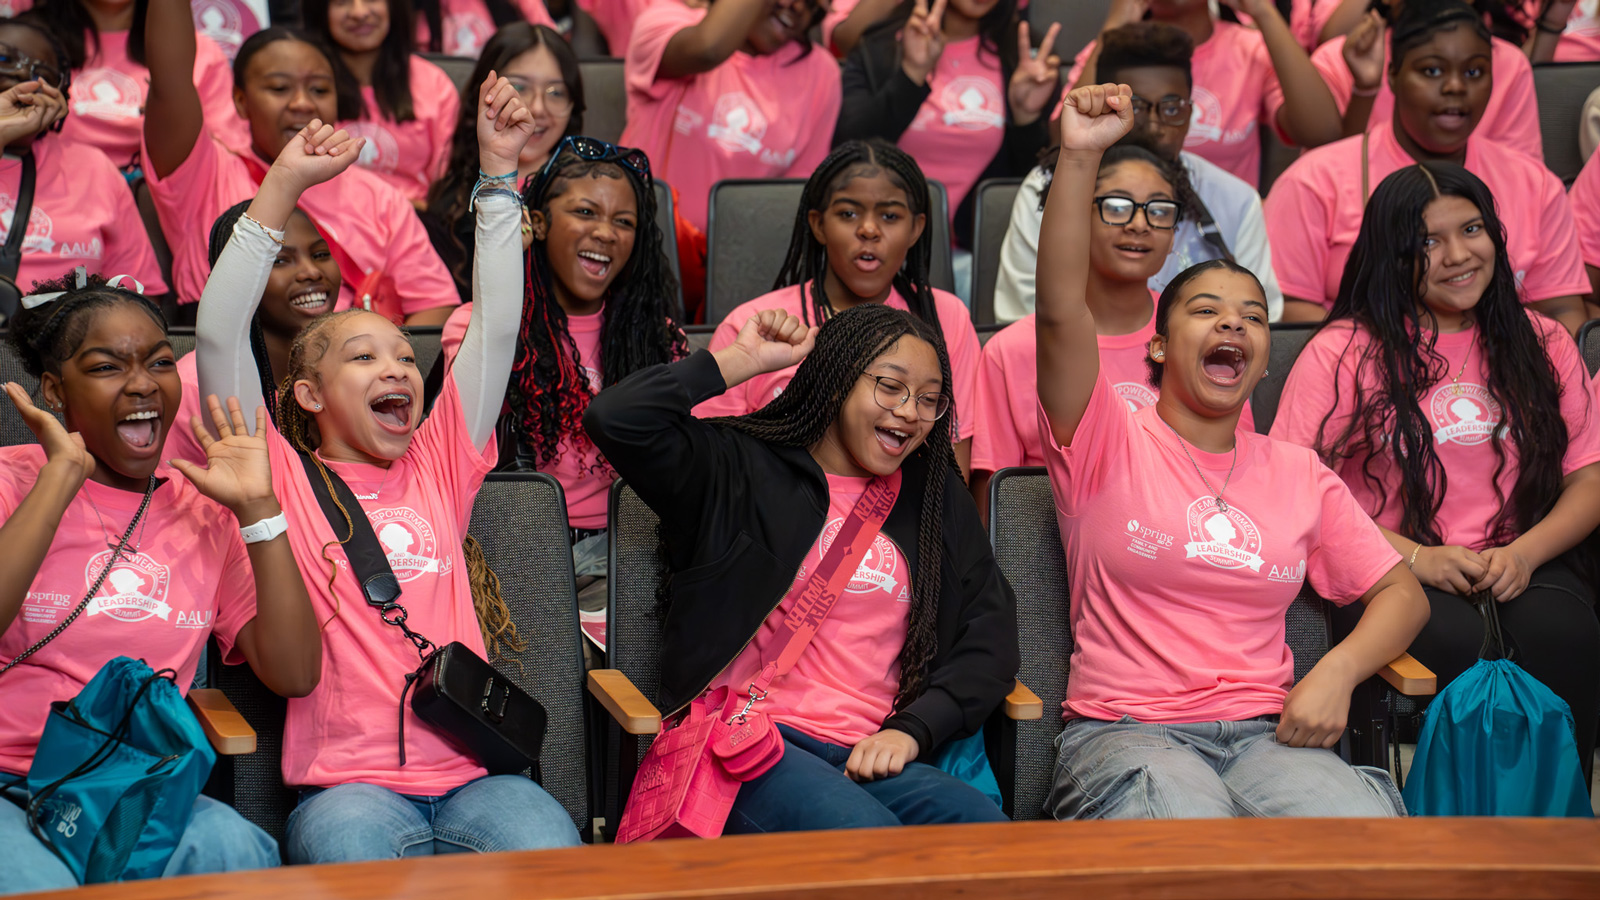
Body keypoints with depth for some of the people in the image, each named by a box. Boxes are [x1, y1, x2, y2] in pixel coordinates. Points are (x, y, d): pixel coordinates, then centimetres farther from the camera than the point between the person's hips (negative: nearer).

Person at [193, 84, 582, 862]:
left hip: (472, 777, 3)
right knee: (358, 858, -37)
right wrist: (282, 186, -1)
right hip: (347, 784, -3)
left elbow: (496, 327, 18)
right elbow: (219, 334, 2)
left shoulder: (437, 469, 21)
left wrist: (499, 171, 14)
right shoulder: (285, 479, 12)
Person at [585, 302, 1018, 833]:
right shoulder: (740, 471, 10)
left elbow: (989, 638, 16)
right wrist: (743, 360, 2)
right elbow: (616, 419, -7)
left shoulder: (938, 500, 23)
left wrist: (911, 729, -1)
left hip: (869, 757, 4)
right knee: (862, 832, -35)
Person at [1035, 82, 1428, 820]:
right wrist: (1079, 157, -22)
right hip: (1123, 728, -4)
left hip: (1263, 732, 4)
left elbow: (1402, 594, 19)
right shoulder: (1108, 441, 7)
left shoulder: (1300, 474, 19)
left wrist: (1337, 671, -4)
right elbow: (1062, 311, -10)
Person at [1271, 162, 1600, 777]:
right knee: (1455, 643, -35)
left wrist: (1524, 553, -8)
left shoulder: (1542, 345, 16)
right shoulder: (1343, 351, 4)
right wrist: (1416, 557, -14)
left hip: (1520, 569, 3)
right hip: (1390, 576, -2)